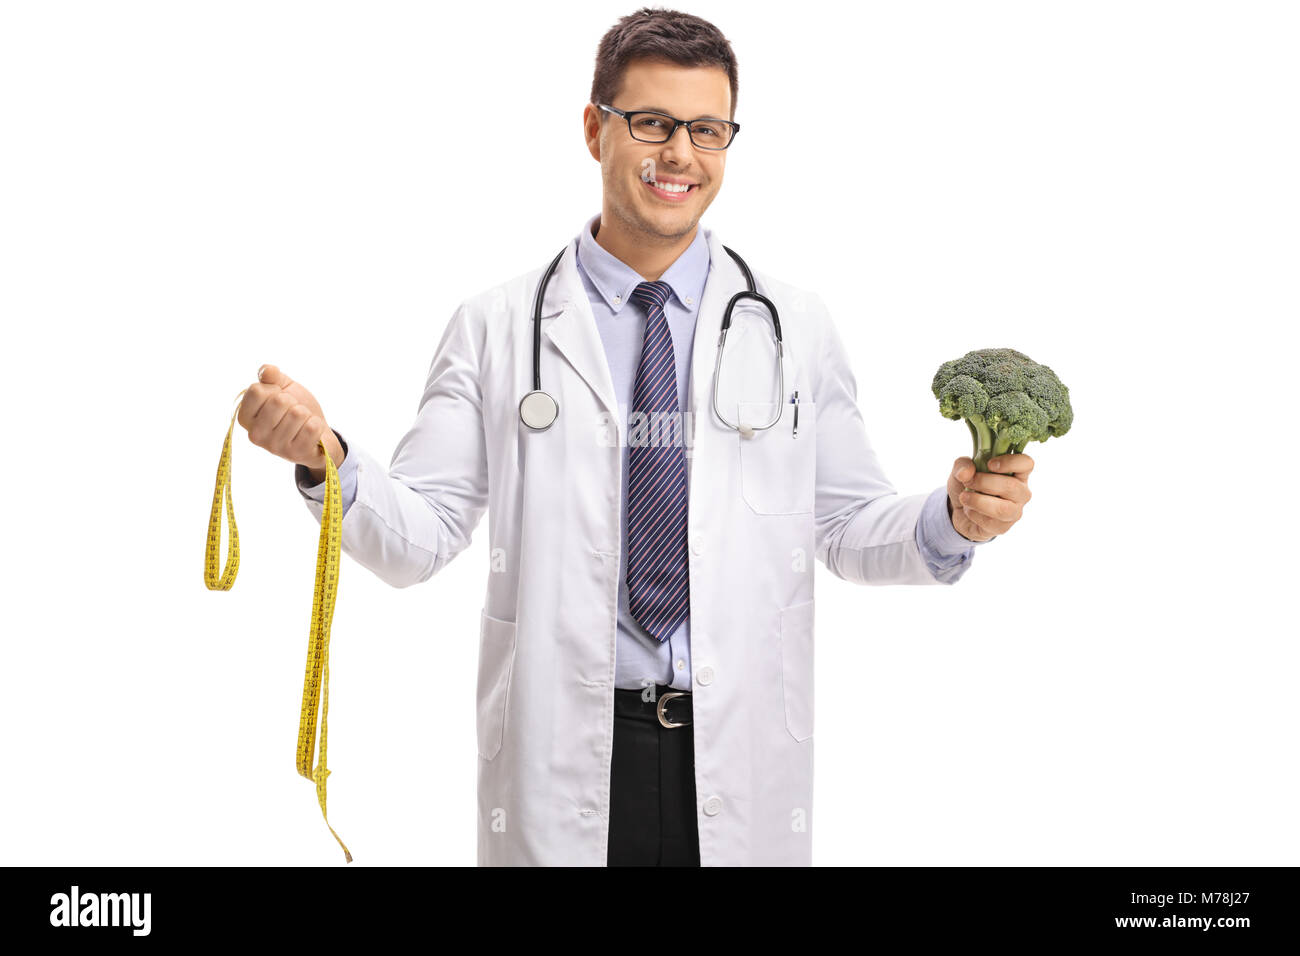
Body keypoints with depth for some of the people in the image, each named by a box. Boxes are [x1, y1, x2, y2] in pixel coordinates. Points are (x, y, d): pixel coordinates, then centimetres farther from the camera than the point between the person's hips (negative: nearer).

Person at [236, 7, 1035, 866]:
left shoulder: (796, 329, 4)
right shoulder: (495, 329, 1)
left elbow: (847, 527, 6)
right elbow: (420, 536, -4)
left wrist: (954, 520, -13)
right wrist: (327, 461, -21)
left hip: (741, 761, 2)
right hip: (562, 760, -1)